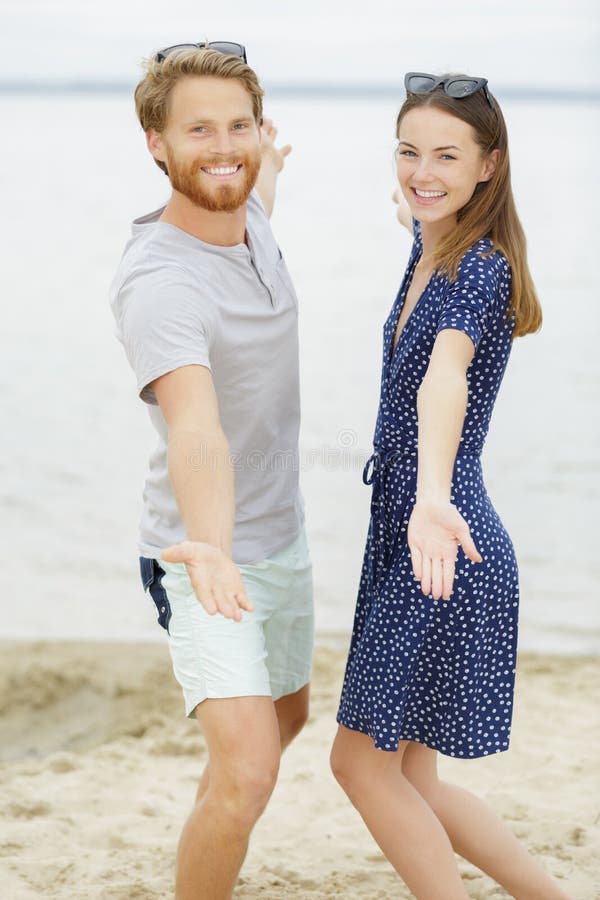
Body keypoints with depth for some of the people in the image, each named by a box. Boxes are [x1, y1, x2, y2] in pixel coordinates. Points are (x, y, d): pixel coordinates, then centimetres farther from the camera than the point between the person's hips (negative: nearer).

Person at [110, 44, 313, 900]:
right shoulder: (157, 283, -30)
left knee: (286, 715, 27)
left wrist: (266, 174, 48)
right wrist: (211, 549, -64)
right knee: (247, 771, -22)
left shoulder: (248, 220, -4)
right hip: (204, 561, -9)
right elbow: (195, 428, -47)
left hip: (282, 540, 9)